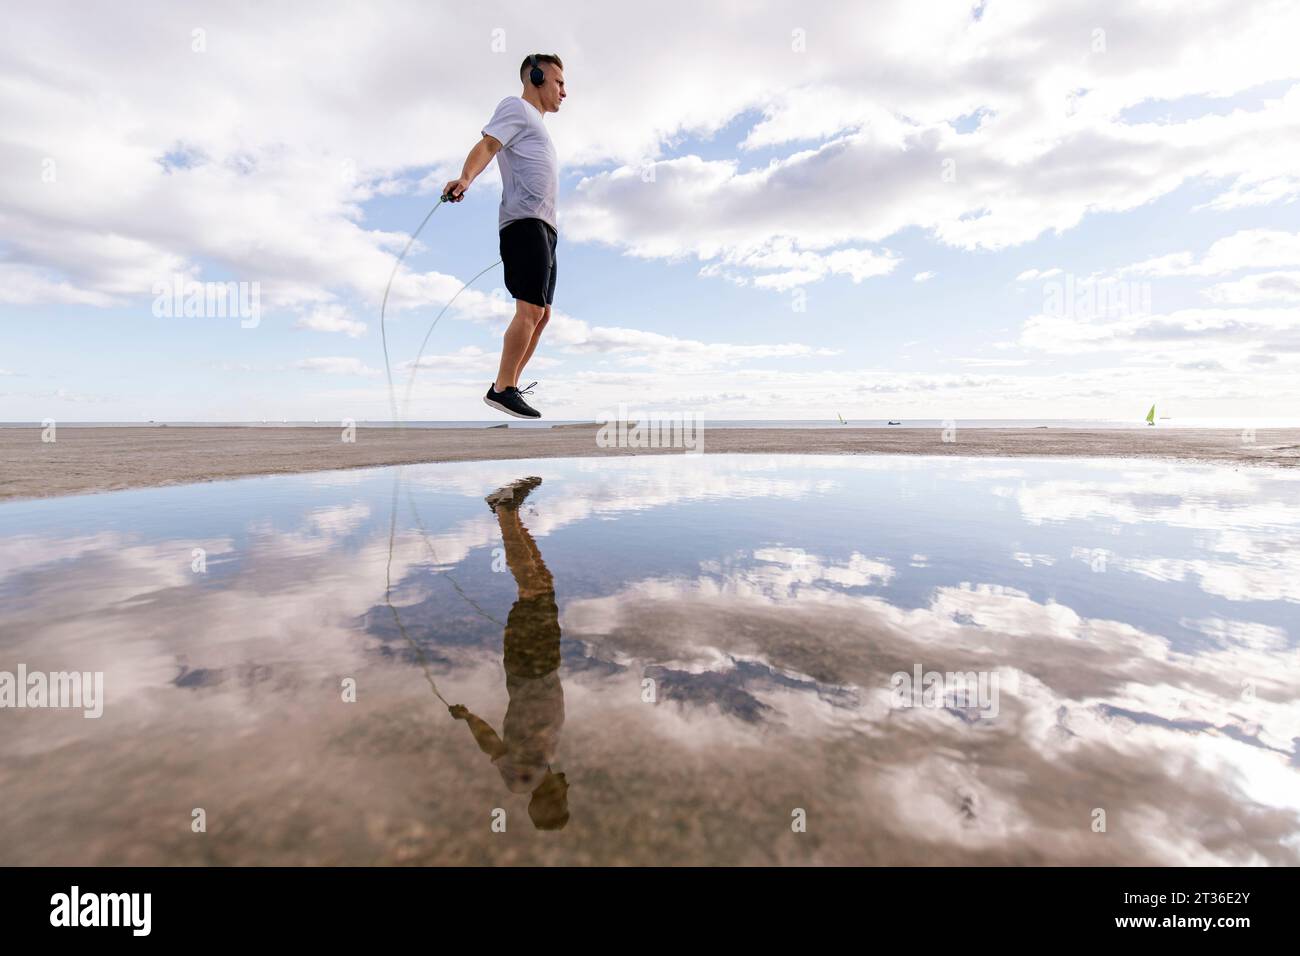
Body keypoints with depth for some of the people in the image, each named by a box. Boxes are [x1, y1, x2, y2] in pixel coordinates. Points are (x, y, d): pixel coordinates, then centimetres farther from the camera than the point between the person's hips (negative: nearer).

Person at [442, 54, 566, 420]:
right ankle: (501, 389, -18)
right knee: (530, 310, -20)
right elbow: (487, 145, -11)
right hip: (525, 222, -10)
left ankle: (511, 385, 8)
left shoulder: (536, 124, 33)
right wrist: (466, 178, -29)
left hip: (543, 227, 10)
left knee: (541, 315, 5)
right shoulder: (516, 107, 6)